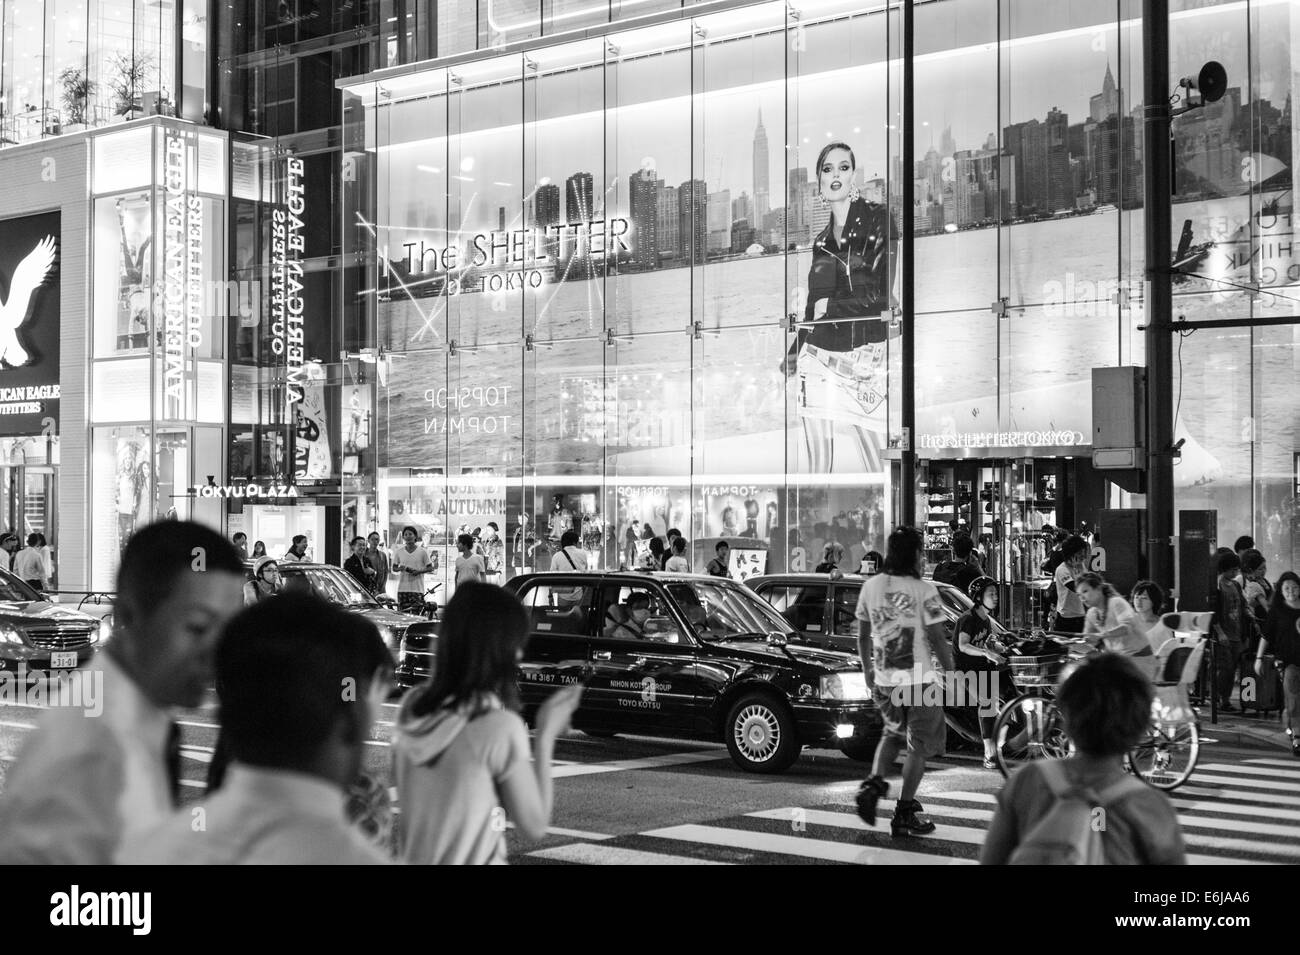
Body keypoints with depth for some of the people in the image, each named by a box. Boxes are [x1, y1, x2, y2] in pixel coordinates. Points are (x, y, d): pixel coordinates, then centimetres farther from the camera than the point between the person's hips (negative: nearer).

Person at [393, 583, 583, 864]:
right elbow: (534, 826, -12)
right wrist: (545, 736, -6)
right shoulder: (501, 726, -19)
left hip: (414, 859, 6)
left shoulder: (413, 708, -3)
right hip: (475, 860, -6)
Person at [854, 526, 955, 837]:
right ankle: (905, 813, 7)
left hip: (884, 679, 5)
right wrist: (951, 671, 1)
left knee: (893, 733, 26)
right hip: (919, 679, -5)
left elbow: (862, 635, 10)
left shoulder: (871, 587, 2)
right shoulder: (923, 590, -13)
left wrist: (868, 670, 22)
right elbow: (938, 639, -12)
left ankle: (874, 782, 5)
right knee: (919, 745, 6)